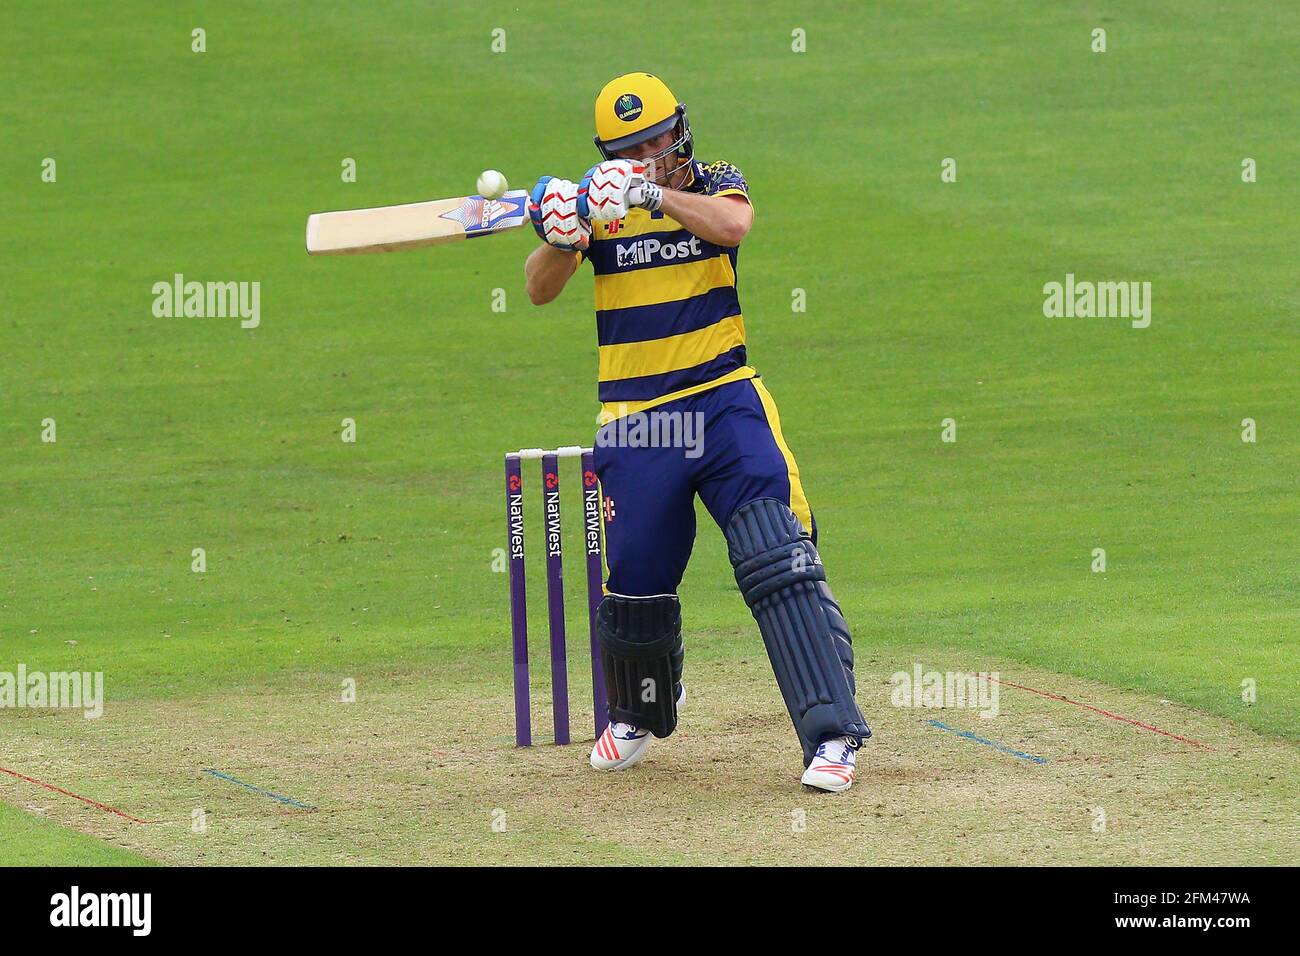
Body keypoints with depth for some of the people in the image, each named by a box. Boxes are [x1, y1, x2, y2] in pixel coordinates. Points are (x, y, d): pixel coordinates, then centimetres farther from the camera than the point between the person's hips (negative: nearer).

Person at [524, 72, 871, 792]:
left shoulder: (714, 186, 2)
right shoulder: (599, 201, 5)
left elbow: (733, 224, -22)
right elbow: (539, 291, -6)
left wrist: (651, 194, -34)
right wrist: (559, 236, -26)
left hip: (725, 407, -2)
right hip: (634, 424, 2)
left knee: (780, 564, -15)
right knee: (633, 581, 5)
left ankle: (832, 733, -17)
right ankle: (639, 716, 35)